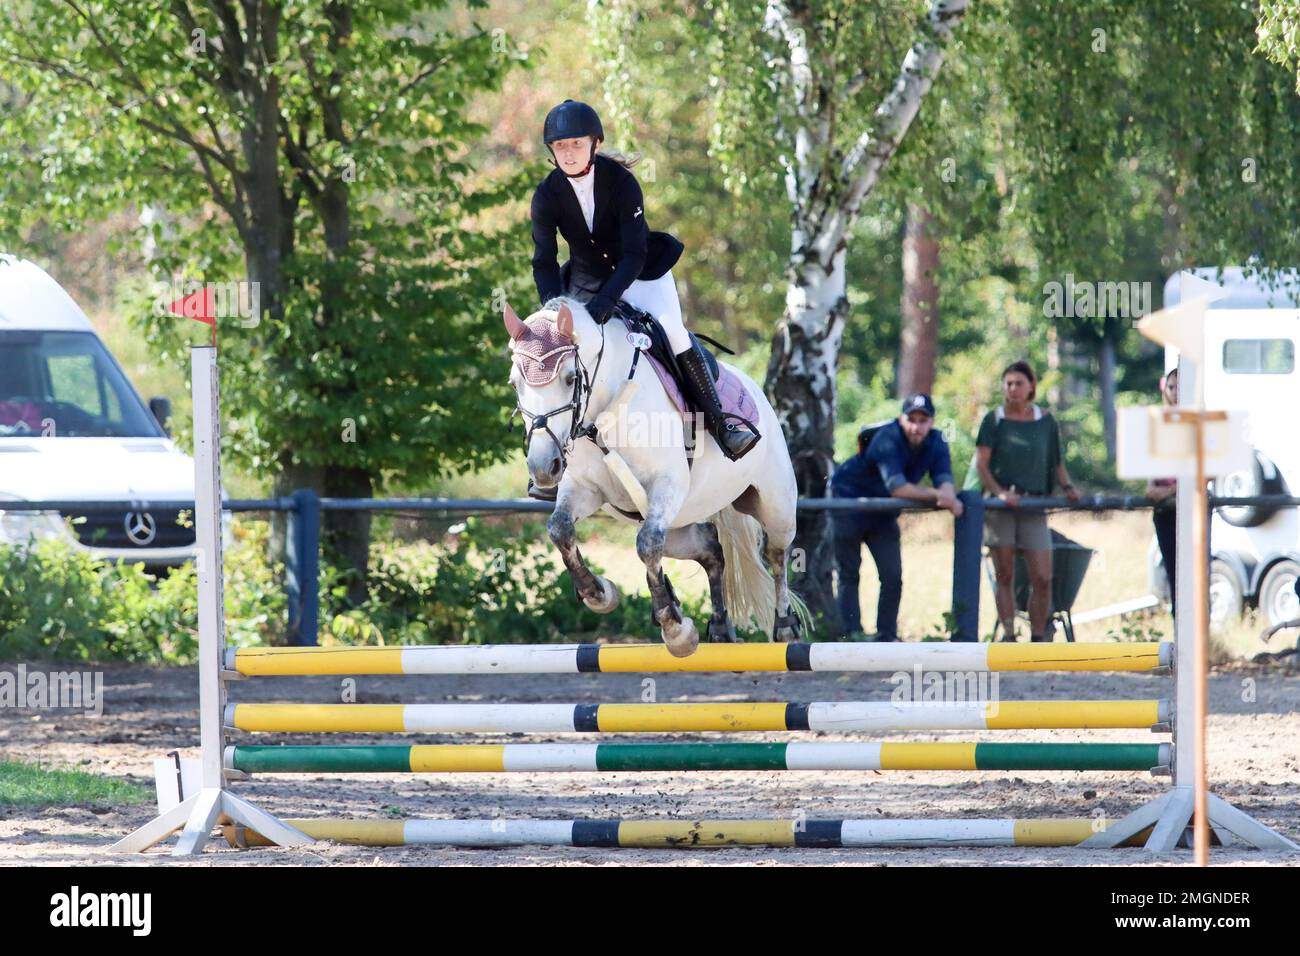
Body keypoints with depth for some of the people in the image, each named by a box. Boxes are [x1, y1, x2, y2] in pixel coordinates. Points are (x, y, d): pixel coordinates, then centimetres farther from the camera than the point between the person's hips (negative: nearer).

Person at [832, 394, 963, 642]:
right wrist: (936, 496, -43)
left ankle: (887, 636, 7)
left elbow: (944, 479, -21)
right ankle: (852, 634, -1)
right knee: (849, 575, -2)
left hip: (883, 514, 6)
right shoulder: (887, 441, -28)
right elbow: (896, 487, -37)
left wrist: (949, 498, -45)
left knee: (893, 577, 1)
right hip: (849, 499, -6)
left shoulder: (936, 443, -9)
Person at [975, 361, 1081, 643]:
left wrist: (1067, 487, 0)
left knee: (1042, 578, -7)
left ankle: (1038, 636, 7)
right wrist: (999, 492, -18)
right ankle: (1008, 635, 6)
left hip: (1034, 506, 1)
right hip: (999, 506, -1)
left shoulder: (1045, 422, 10)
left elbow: (1056, 462, 18)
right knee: (1004, 576, 1)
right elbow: (981, 464, -4)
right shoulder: (994, 420, 3)